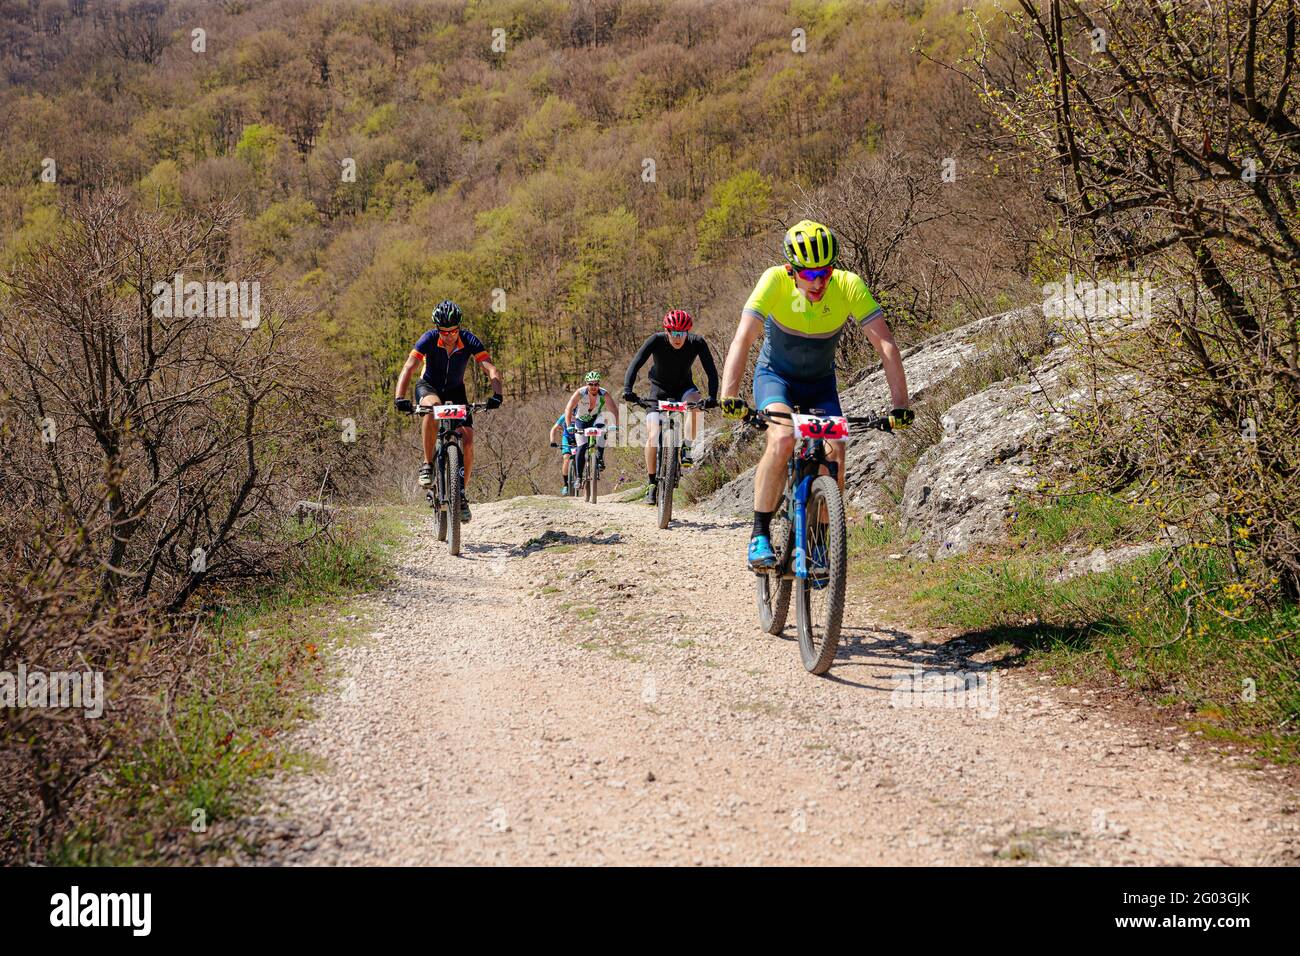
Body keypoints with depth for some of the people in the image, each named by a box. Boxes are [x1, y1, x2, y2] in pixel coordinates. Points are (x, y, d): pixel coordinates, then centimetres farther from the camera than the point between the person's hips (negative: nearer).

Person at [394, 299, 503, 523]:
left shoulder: (469, 340, -22)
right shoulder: (429, 339, -24)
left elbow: (491, 370, -29)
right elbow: (408, 368, -32)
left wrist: (497, 395, -47)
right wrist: (400, 398, -47)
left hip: (455, 391, 2)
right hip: (429, 386, -2)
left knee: (468, 442, -14)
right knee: (431, 407, -40)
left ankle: (461, 494, 4)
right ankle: (427, 464, -25)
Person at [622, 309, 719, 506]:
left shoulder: (697, 343, -23)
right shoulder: (656, 340, -25)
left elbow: (711, 371, -24)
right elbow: (635, 365, -30)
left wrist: (712, 397, -40)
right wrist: (627, 389, -46)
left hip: (684, 387, 1)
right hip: (659, 389, -1)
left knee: (695, 401, -35)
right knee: (653, 436, -13)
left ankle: (687, 449, -19)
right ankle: (652, 483, 1)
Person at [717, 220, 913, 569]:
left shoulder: (849, 286, -25)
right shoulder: (774, 282, -28)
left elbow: (886, 345, -27)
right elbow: (743, 339, -36)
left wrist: (900, 405, -37)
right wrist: (729, 396, -49)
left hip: (820, 383, 2)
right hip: (775, 375, -2)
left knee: (834, 454, -17)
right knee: (782, 439, -30)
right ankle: (760, 536, -20)